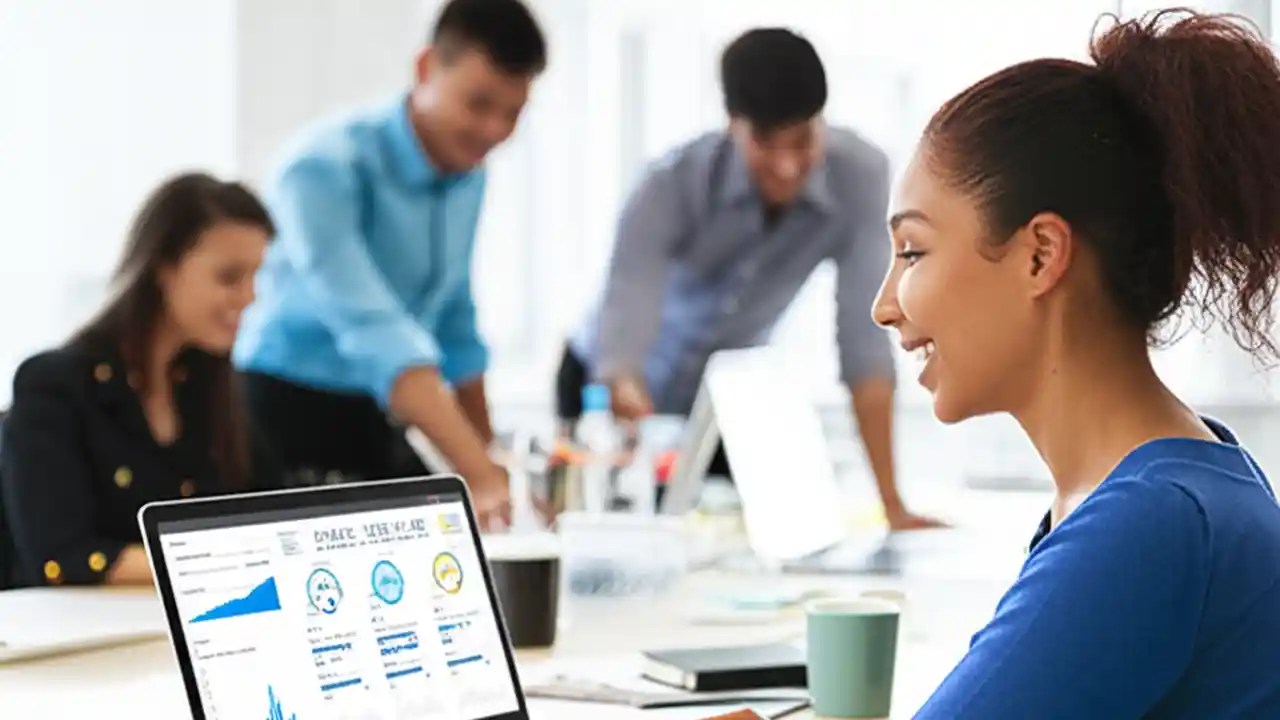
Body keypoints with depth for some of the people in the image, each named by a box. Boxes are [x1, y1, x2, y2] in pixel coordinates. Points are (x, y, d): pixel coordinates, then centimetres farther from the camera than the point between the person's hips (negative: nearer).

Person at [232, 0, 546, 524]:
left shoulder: (468, 175, 2)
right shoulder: (326, 170, -22)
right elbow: (373, 331, -34)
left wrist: (488, 462, 17)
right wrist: (478, 474, -42)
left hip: (378, 421, 7)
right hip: (288, 413, -7)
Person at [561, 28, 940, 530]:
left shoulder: (859, 175, -27)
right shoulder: (674, 185, -31)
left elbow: (863, 335, -26)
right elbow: (625, 323, -39)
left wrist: (892, 504, -30)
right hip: (627, 386, -2)